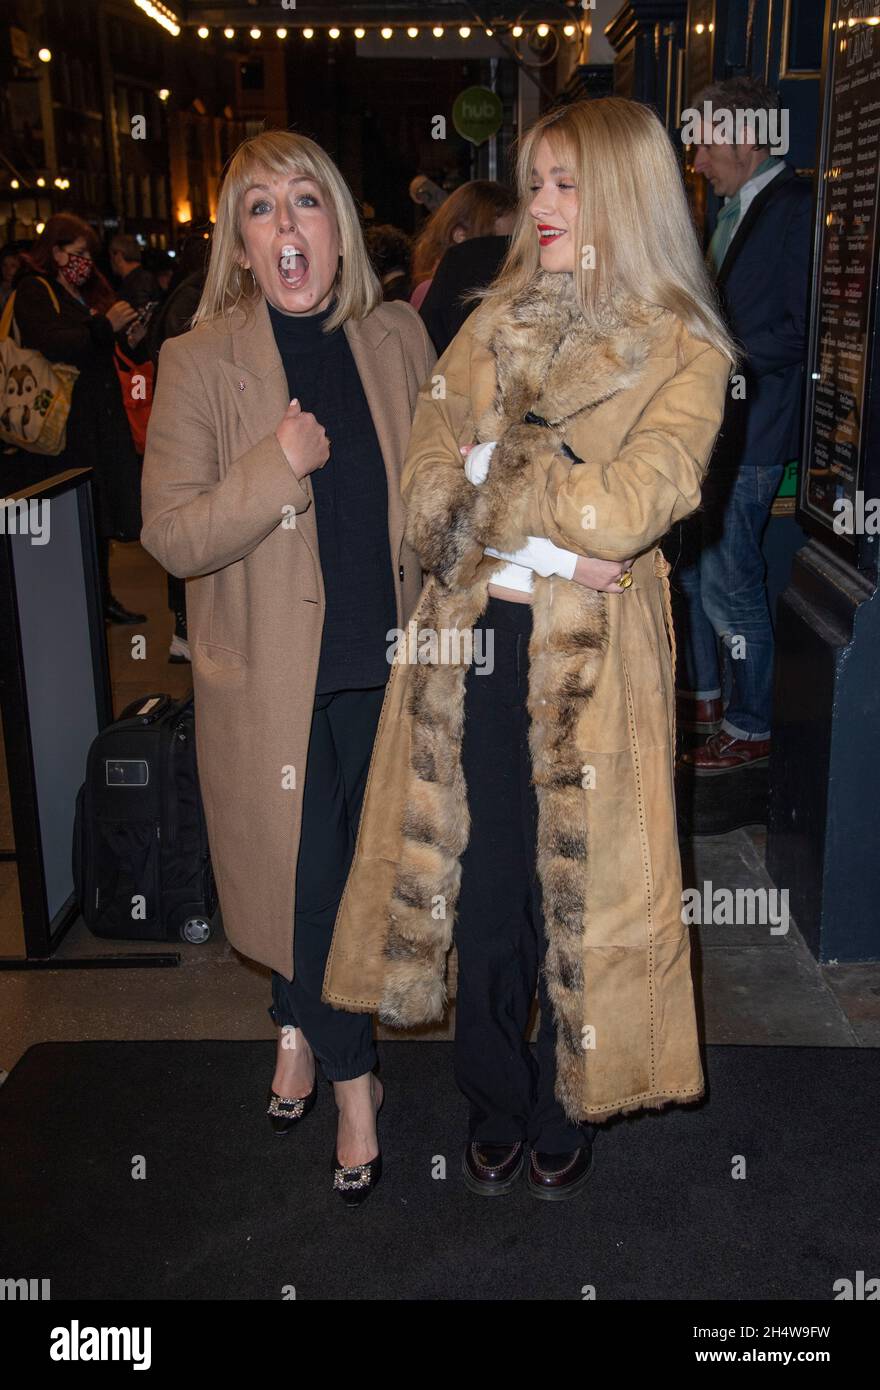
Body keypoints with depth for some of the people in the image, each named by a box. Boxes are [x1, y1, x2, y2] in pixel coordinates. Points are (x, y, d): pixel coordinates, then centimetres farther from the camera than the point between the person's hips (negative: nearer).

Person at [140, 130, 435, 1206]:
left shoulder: (398, 338, 2)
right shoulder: (199, 360, -8)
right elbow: (170, 535, -12)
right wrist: (278, 465, -24)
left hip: (386, 663, 4)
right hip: (272, 680, -3)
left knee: (361, 868, 16)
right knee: (304, 874, 7)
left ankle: (298, 1028, 43)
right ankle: (353, 1078, 29)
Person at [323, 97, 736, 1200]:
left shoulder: (684, 354, -4)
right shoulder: (495, 326, 9)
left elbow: (622, 509, -19)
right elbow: (427, 495, 1)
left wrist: (489, 467, -9)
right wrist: (550, 546, -13)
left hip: (593, 663, -3)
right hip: (472, 647, 4)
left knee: (578, 887, 9)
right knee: (483, 883, 12)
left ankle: (565, 1113, 34)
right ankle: (496, 1107, 35)